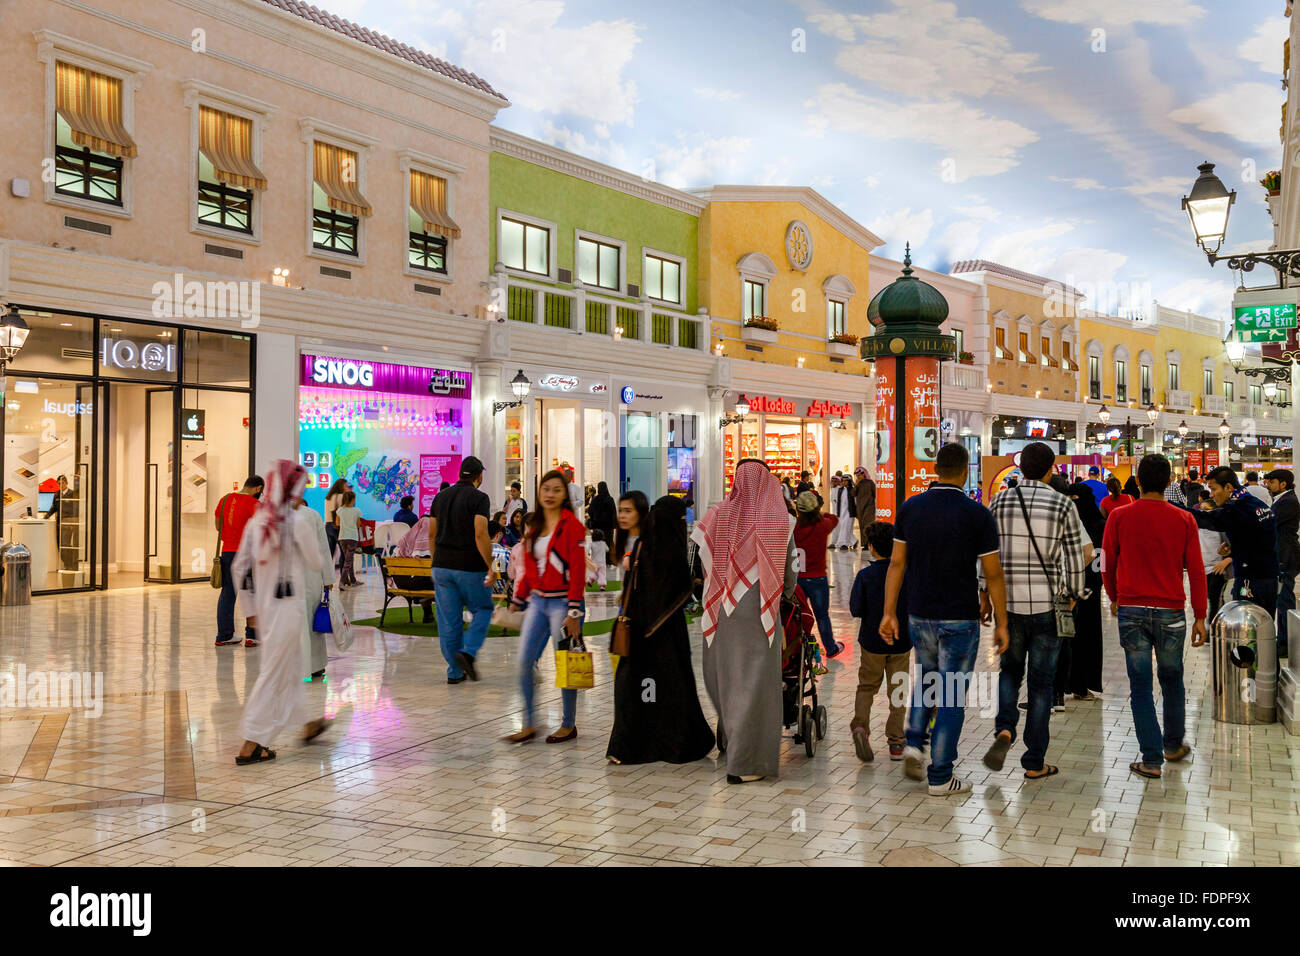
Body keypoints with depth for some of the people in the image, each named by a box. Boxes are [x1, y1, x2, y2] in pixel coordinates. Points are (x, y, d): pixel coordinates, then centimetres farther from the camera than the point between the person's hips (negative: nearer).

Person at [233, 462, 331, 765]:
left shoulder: (256, 521, 3)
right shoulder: (297, 521, -15)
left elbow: (239, 566, 6)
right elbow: (317, 564, -8)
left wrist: (251, 604, 14)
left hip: (263, 604, 7)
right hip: (288, 604, -7)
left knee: (291, 664, 22)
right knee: (273, 673, -1)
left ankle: (306, 724, 38)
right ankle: (251, 745, 0)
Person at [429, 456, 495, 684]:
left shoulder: (441, 497, 10)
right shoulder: (478, 498, -9)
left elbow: (432, 535, 13)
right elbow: (480, 535, -18)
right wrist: (490, 567, -15)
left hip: (442, 566, 5)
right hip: (470, 567, -5)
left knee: (448, 620, 8)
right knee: (483, 610, 13)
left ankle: (454, 671, 12)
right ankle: (468, 651, -7)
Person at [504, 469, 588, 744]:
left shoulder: (571, 525, -9)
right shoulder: (534, 526, 13)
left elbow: (578, 570, -13)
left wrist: (574, 612, -17)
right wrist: (518, 602, 16)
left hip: (562, 602, -6)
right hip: (537, 601, 7)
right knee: (524, 662, 2)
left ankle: (569, 725, 18)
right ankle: (528, 725, 13)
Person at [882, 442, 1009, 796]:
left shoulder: (910, 508, 0)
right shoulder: (978, 514, -11)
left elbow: (897, 563, 1)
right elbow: (993, 573, -7)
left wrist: (889, 612, 6)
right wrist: (1001, 622, 1)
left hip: (919, 615, 4)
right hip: (960, 618, -4)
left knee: (926, 678, 27)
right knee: (952, 694, 5)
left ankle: (914, 742, 10)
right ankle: (941, 777, 9)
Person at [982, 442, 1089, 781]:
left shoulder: (1000, 502, 1)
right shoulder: (1063, 505, -4)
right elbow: (1075, 557, -2)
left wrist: (986, 593, 14)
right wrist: (1073, 594, 12)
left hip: (1008, 601, 2)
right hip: (1047, 603, -1)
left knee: (1010, 669, 20)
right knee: (1041, 681, 7)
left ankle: (1004, 729, -6)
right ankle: (1034, 762, 12)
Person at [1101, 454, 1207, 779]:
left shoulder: (1119, 517, -3)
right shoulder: (1184, 519, -2)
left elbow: (1107, 565, 4)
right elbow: (1196, 571, -1)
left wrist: (1114, 599, 21)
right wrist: (1200, 617, 6)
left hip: (1131, 611, -1)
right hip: (1170, 612, 1)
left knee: (1140, 686, 4)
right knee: (1172, 679, 19)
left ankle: (1152, 760, 6)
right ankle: (1174, 745, 34)